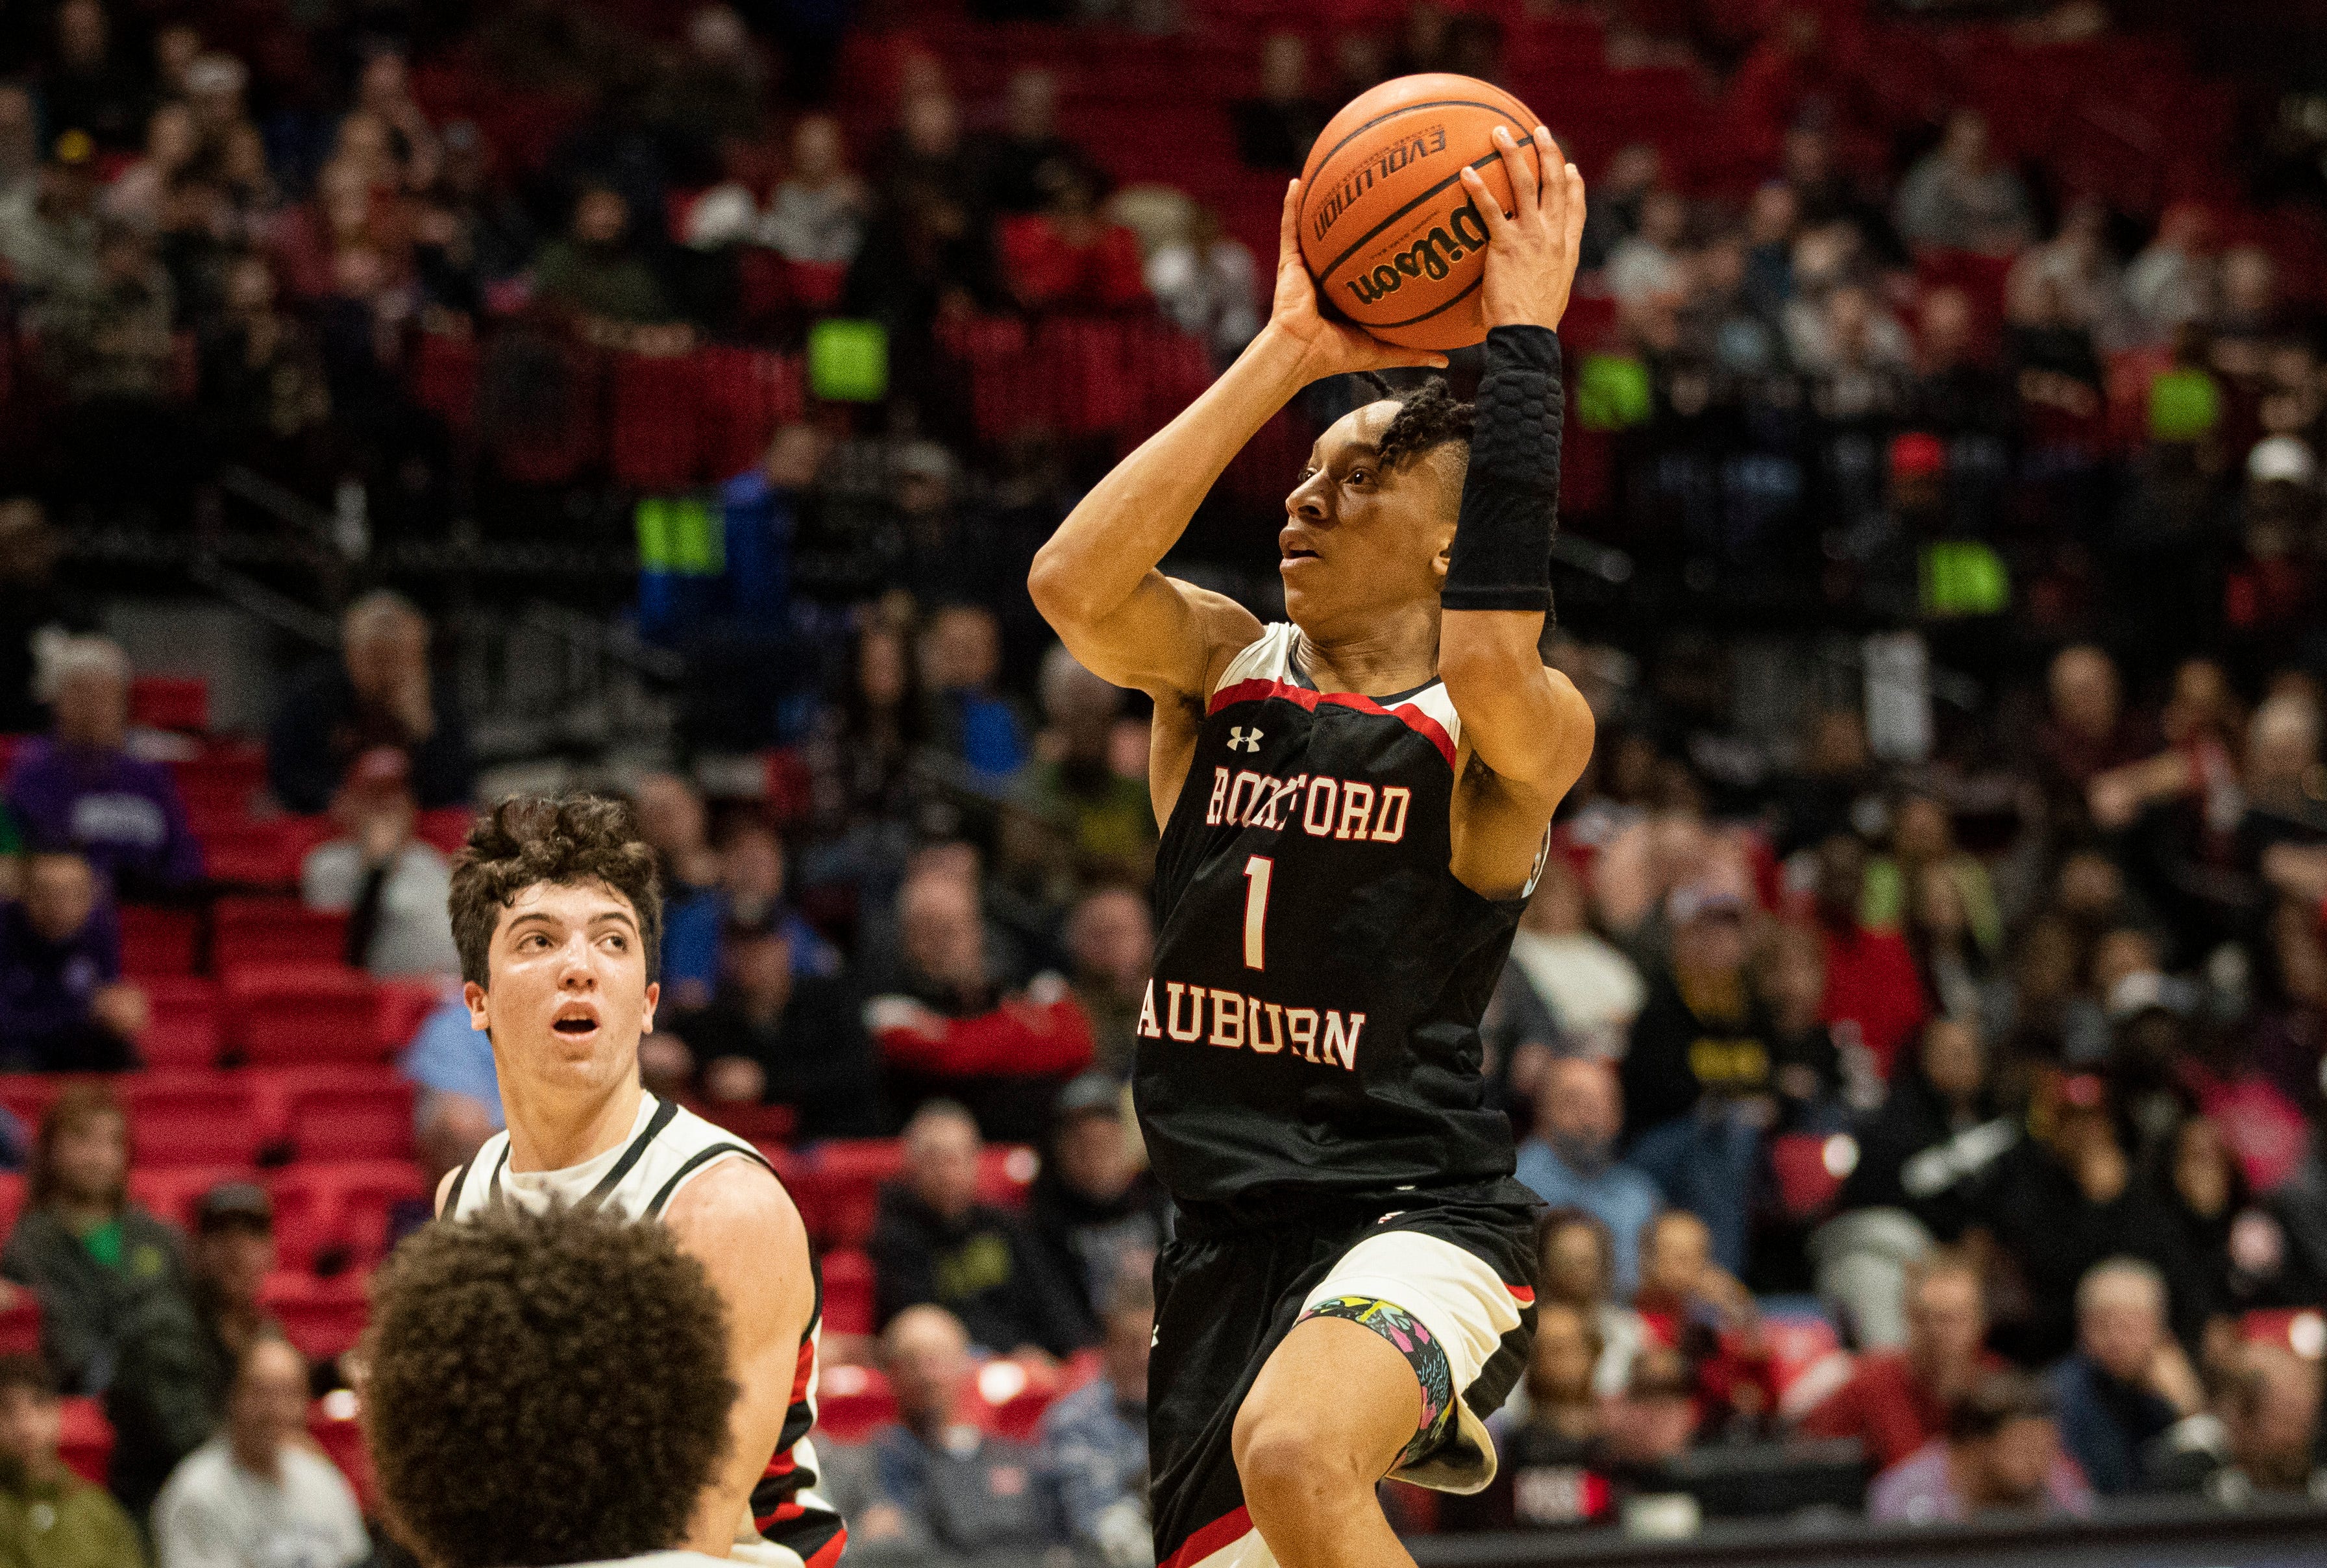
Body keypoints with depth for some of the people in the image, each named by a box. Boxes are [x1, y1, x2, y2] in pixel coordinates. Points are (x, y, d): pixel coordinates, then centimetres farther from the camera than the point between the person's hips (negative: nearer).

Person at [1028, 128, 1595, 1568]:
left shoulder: (1518, 737, -5)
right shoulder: (1219, 667, 8)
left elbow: (1492, 662, -30)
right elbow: (1074, 583, -14)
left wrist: (1525, 339, -25)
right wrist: (1283, 358, -14)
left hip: (1419, 1214, -6)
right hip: (1227, 1234, 6)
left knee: (1294, 1452, -36)